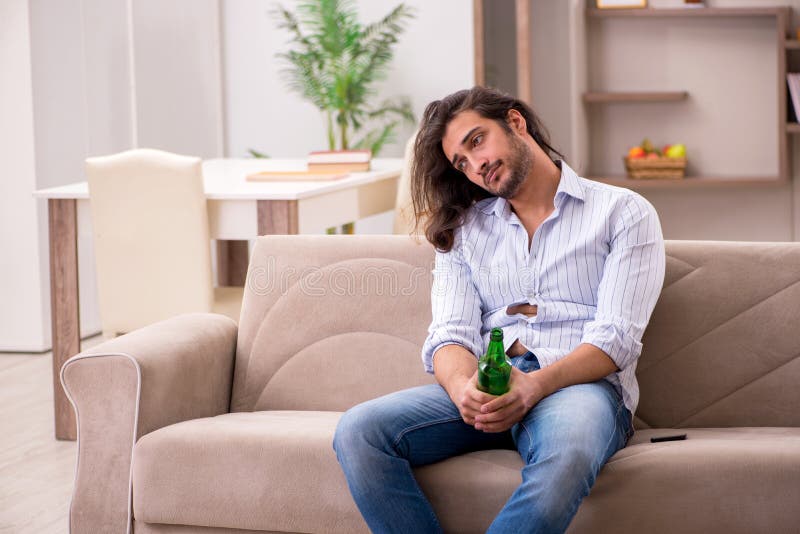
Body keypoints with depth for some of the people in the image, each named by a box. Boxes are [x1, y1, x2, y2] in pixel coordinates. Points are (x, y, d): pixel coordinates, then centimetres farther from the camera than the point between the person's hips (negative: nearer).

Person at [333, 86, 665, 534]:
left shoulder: (624, 212, 9)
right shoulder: (464, 229, 22)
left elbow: (616, 338, -3)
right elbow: (451, 335, 8)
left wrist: (533, 386, -22)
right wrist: (464, 388, -18)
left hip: (580, 384, -4)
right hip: (484, 386, 4)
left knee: (567, 451, -42)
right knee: (359, 430, -25)